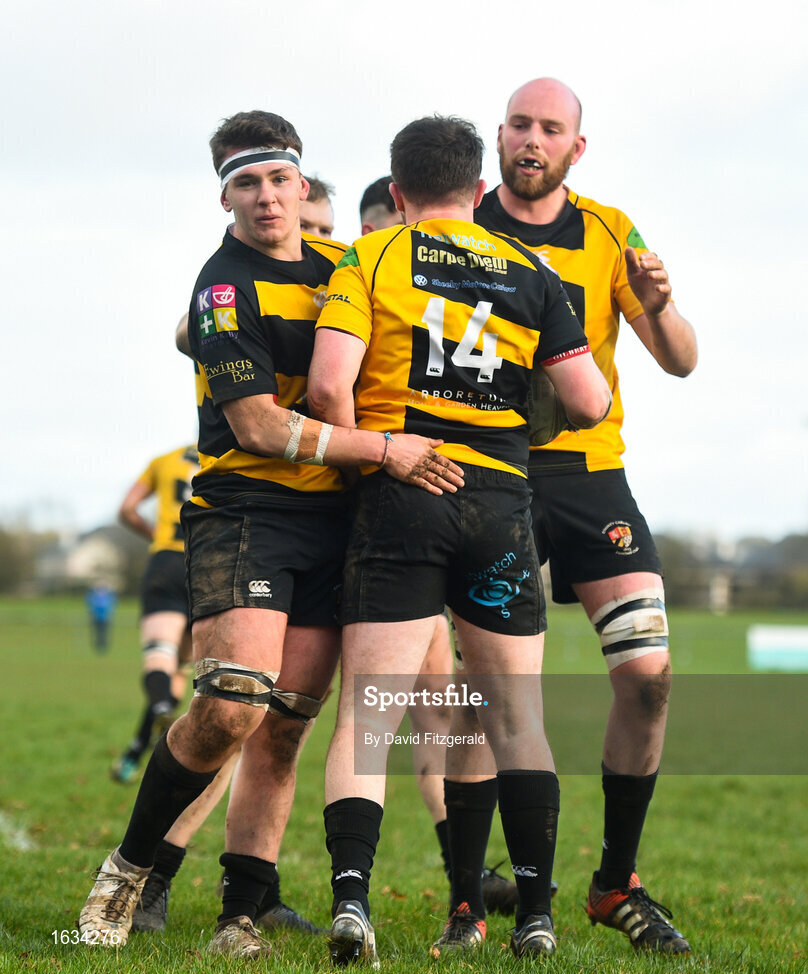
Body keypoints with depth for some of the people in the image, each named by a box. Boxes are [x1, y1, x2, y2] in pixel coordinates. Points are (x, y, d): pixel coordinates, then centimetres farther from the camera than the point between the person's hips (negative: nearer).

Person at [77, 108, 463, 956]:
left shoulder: (336, 263, 14)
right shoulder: (224, 286, -8)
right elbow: (257, 424, -16)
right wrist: (385, 449, -18)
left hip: (331, 520, 6)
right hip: (244, 512, -6)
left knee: (283, 726, 1)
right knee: (233, 705, -19)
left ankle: (241, 914, 5)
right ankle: (126, 871, 0)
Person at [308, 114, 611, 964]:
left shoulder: (369, 260, 4)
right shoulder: (529, 274, 10)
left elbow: (328, 385, -10)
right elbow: (588, 402, 5)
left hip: (398, 499, -2)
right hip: (501, 501, 2)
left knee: (366, 716, -3)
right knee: (517, 717, 12)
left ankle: (351, 894, -21)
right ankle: (535, 914, 11)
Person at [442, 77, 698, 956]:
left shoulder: (610, 235, 9)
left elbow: (680, 362, 4)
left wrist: (658, 307, -17)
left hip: (592, 473, 3)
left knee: (648, 672, -7)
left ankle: (617, 886, 8)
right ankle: (469, 899, 0)